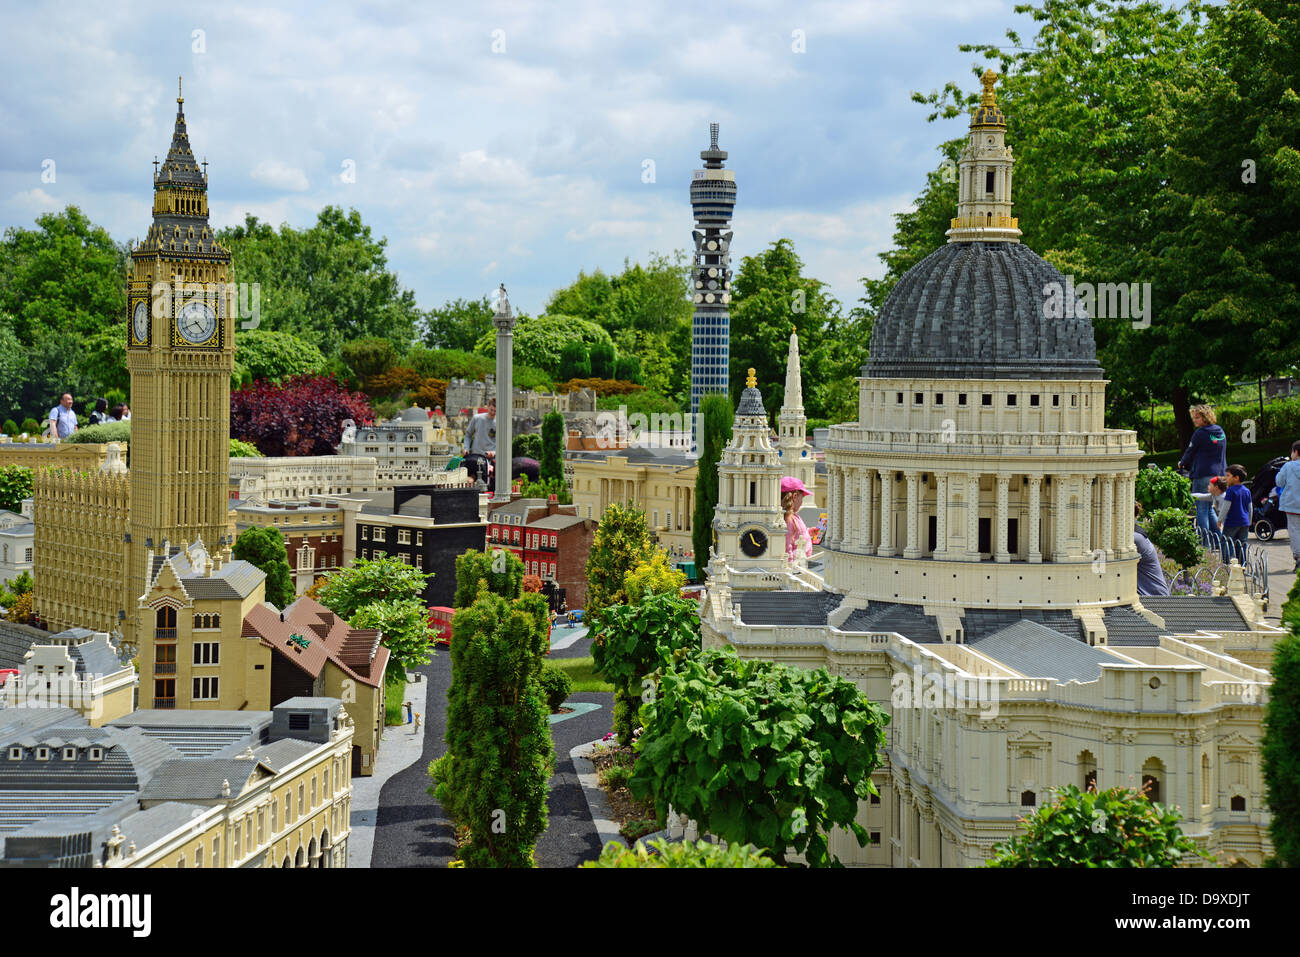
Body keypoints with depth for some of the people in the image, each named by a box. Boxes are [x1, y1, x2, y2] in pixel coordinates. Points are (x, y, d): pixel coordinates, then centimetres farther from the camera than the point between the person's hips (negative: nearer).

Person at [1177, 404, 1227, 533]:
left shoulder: (1200, 433, -10)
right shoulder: (1221, 432, 11)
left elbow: (1190, 453, -2)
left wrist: (1182, 464, 20)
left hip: (1203, 475, -7)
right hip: (1219, 474, 7)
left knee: (1201, 510, -3)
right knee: (1210, 509, 18)